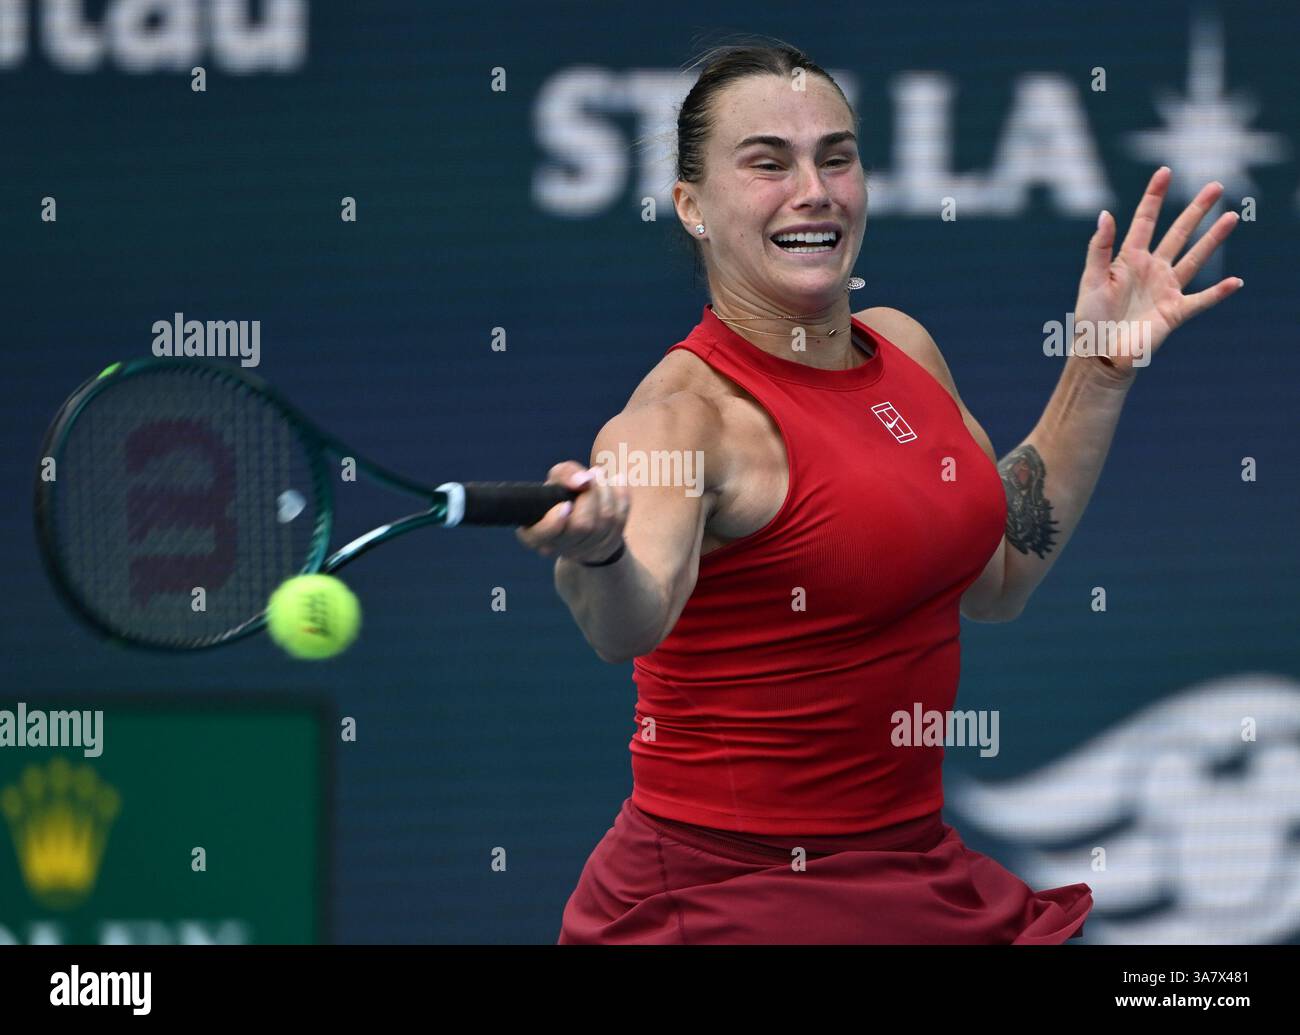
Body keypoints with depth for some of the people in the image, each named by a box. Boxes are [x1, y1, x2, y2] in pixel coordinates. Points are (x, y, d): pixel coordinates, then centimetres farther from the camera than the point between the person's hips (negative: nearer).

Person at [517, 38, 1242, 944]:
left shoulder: (904, 349, 4)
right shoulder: (689, 408, -19)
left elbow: (1000, 577, 17)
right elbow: (632, 623, -39)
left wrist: (1102, 370, 11)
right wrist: (596, 554, -63)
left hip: (915, 869, 8)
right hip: (724, 894, -7)